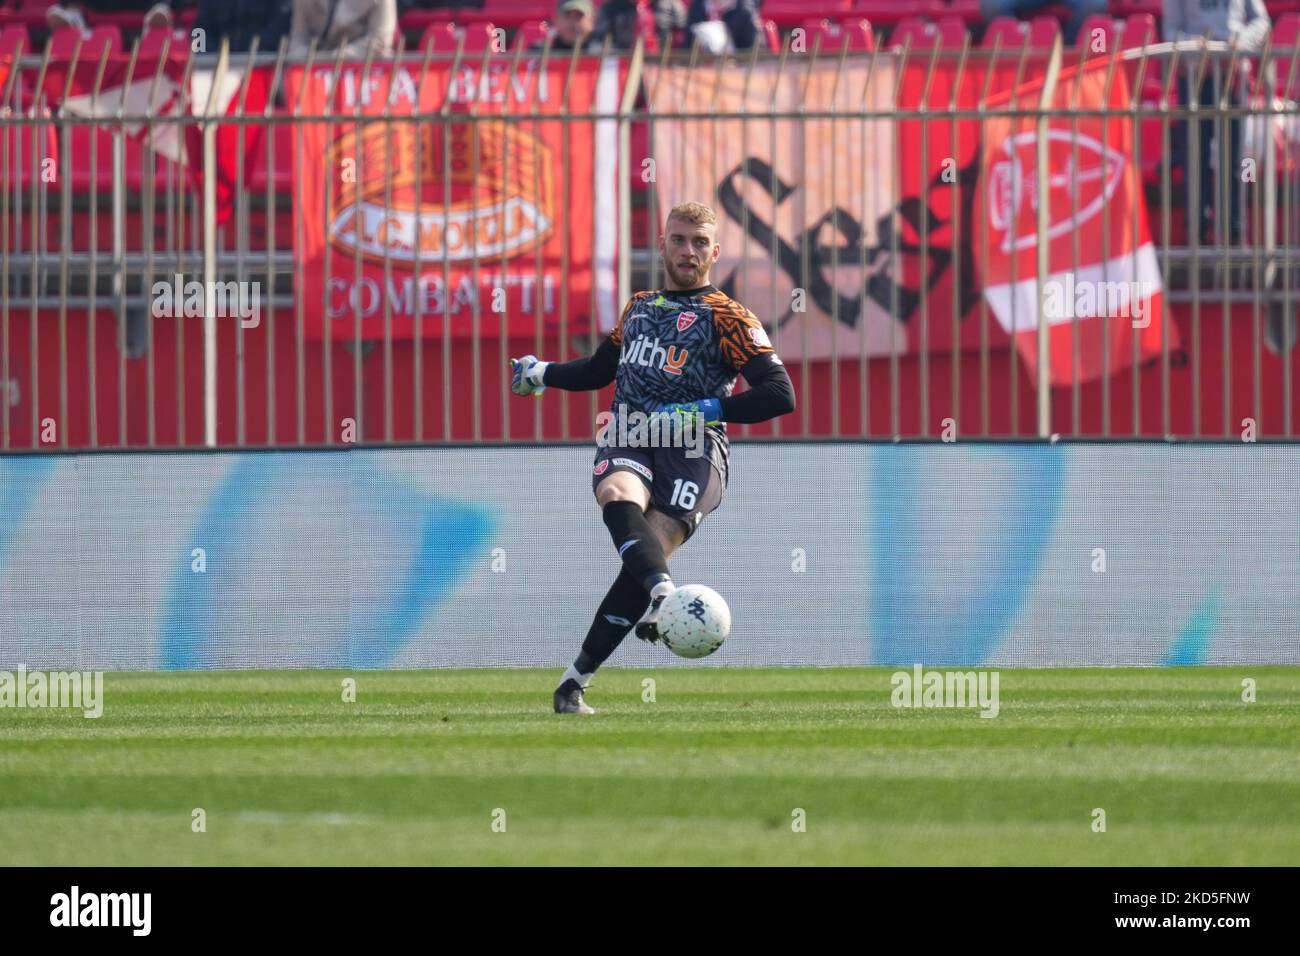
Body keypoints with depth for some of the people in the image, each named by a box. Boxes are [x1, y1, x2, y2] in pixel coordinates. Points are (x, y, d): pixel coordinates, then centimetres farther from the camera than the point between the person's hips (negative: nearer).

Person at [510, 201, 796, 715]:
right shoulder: (638, 307, 23)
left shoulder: (728, 317, 4)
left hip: (692, 450, -4)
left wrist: (704, 411, -13)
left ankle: (576, 680, -15)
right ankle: (664, 593, -60)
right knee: (619, 497, -34)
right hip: (628, 438, 4)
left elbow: (780, 395, -6)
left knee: (646, 553, -22)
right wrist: (541, 373, 32)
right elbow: (599, 369, 41)